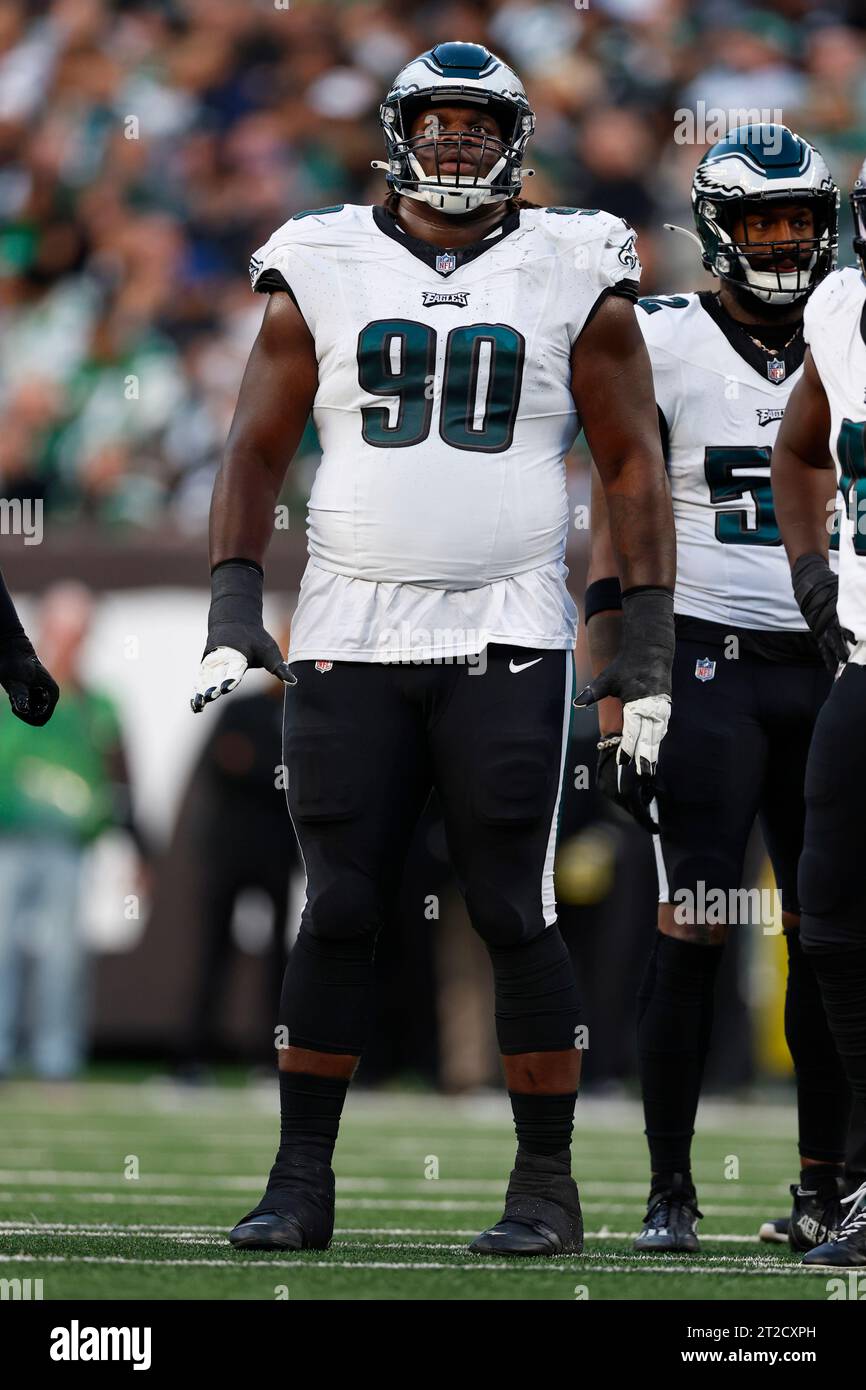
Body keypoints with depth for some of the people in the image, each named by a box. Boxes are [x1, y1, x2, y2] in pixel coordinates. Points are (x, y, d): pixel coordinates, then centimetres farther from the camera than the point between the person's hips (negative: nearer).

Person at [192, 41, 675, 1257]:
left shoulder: (574, 279, 5)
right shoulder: (323, 273, 8)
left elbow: (633, 466, 7)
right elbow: (257, 452, 10)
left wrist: (648, 643, 1)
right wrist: (233, 610, -2)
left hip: (508, 642, -1)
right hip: (349, 642, 1)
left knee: (514, 912, -4)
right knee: (338, 912, 1)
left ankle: (546, 1188, 3)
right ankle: (301, 1183, 6)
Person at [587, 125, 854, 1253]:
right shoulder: (661, 345, -1)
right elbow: (616, 538, -1)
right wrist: (613, 696, -7)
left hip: (831, 666, 4)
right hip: (706, 663, -4)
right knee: (691, 928, -9)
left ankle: (823, 1182, 8)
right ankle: (669, 1189, -3)